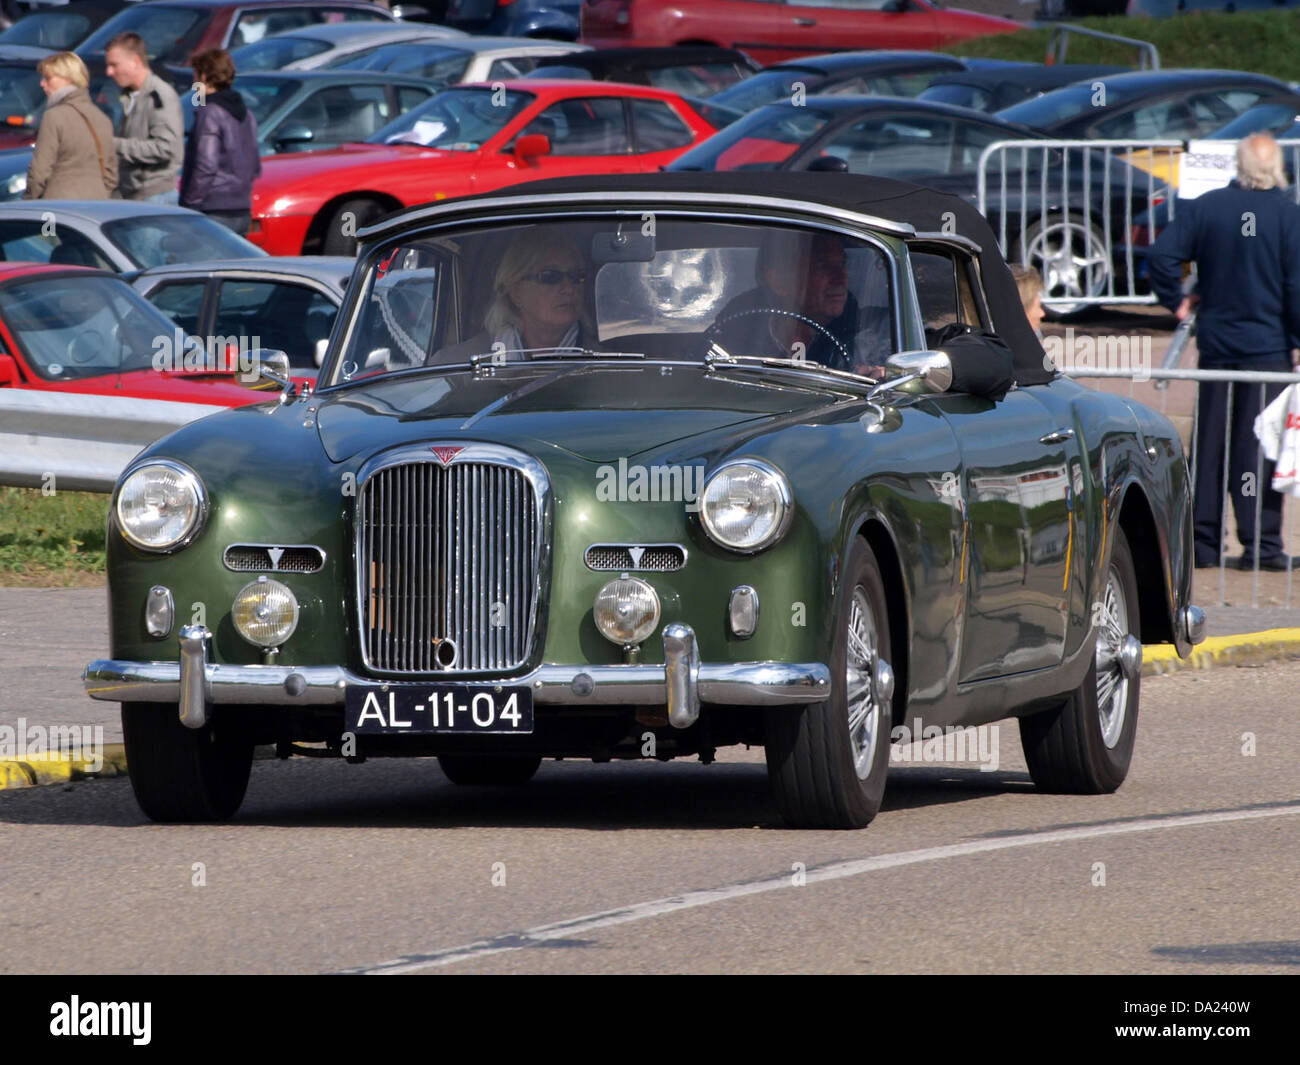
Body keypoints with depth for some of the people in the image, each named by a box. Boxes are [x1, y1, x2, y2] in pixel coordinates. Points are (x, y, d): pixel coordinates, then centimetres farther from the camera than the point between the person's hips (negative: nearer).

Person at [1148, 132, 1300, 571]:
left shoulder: (1204, 208, 0)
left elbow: (1162, 254, -6)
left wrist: (1176, 300, 7)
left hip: (1215, 344, 3)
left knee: (1209, 444, 10)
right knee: (1259, 446, -1)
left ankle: (1203, 542, 11)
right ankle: (1261, 544, -5)